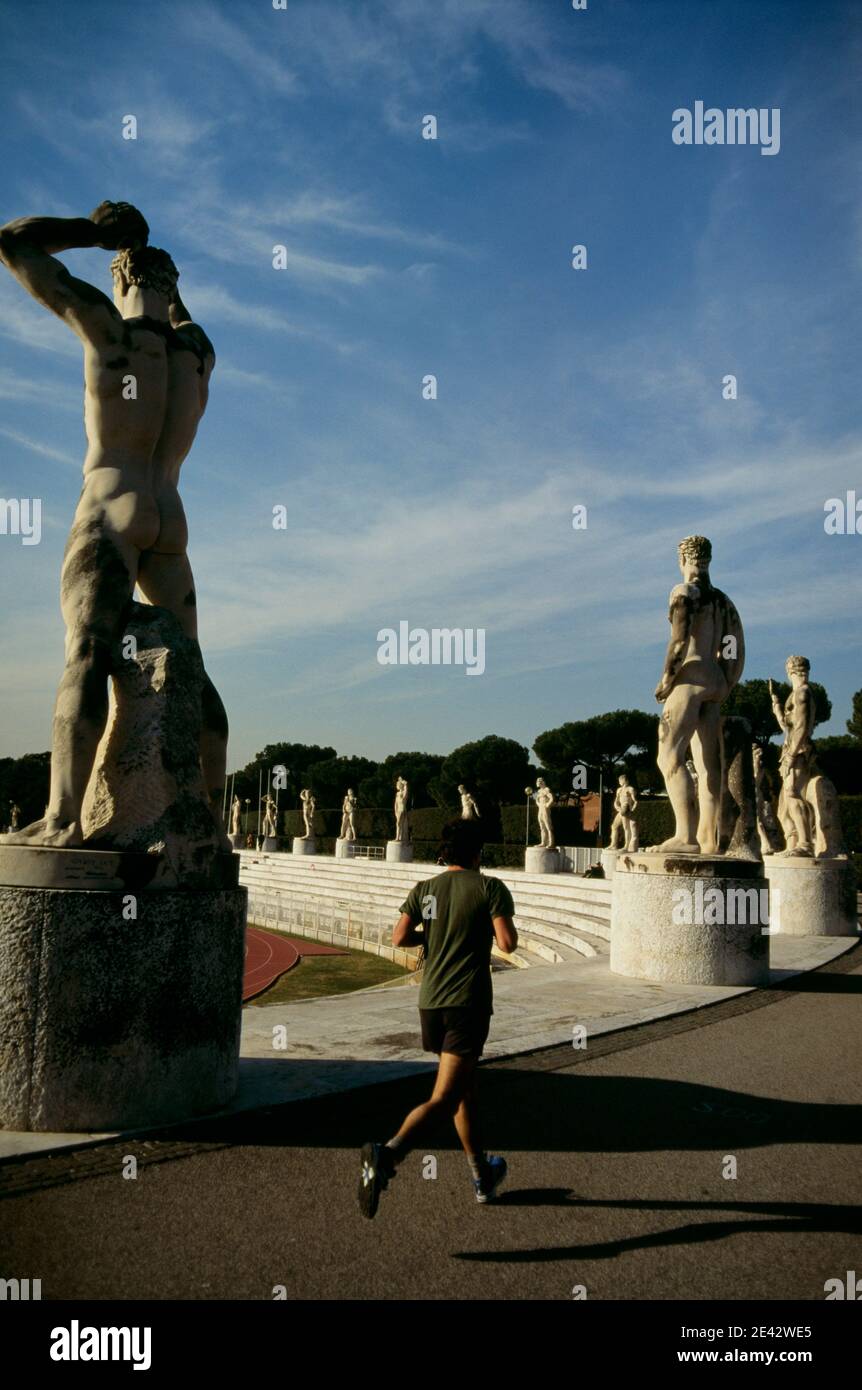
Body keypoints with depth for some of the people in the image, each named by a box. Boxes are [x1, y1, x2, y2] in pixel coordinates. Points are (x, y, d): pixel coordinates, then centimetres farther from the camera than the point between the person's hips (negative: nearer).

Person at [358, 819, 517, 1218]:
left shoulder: (425, 890, 7)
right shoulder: (490, 888, -5)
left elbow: (399, 937, -2)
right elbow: (507, 943, -13)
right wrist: (501, 927, 9)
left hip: (430, 1002, 6)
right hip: (468, 1004, -6)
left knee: (465, 1091, 20)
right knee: (443, 1099, -9)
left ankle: (482, 1177, 33)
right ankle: (386, 1154, -30)